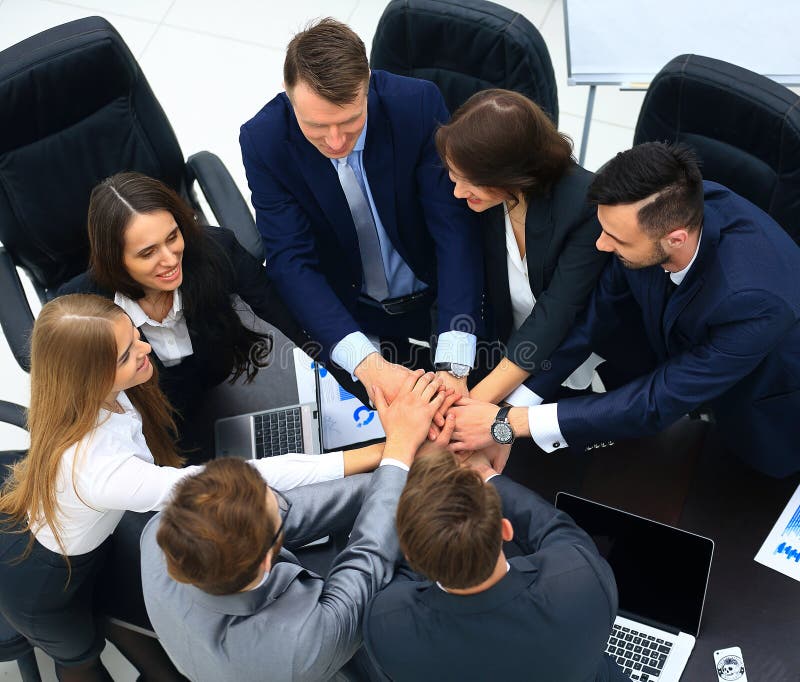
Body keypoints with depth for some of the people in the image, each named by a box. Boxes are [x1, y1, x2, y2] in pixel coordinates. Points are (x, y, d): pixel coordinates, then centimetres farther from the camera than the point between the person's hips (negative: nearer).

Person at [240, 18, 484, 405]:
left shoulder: (418, 104, -22)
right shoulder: (263, 140, -20)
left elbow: (455, 228, -24)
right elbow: (291, 260, -23)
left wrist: (452, 365, -35)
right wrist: (367, 363, -38)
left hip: (436, 297, 0)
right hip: (345, 314, 1)